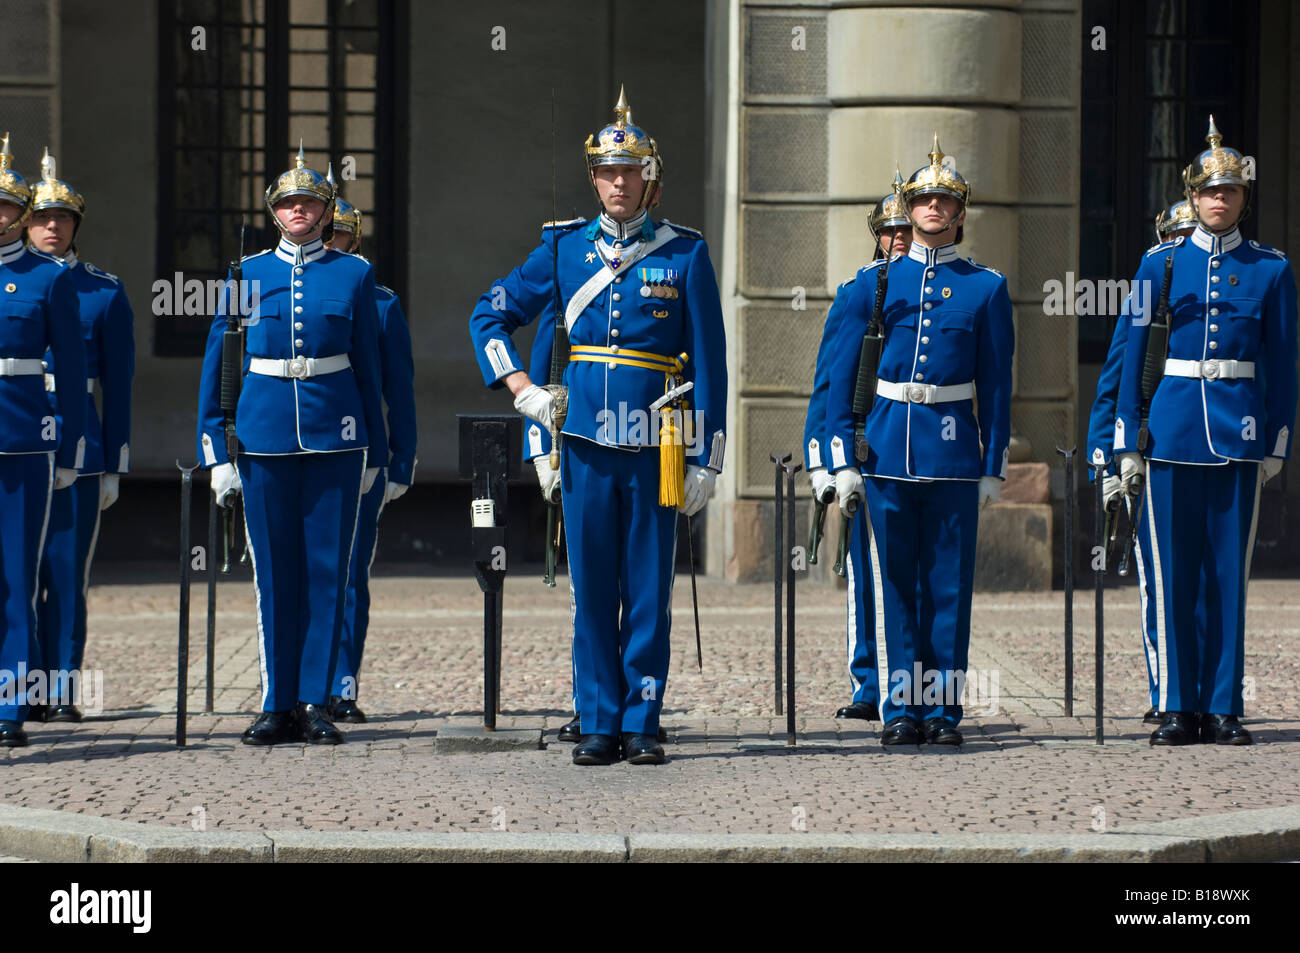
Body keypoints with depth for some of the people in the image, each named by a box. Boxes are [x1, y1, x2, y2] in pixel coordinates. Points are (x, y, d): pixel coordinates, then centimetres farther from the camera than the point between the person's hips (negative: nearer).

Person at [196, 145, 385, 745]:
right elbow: (216, 364, 8)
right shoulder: (249, 275, 7)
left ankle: (316, 703, 6)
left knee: (327, 570, 0)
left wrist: (374, 451, 7)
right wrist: (217, 448, 2)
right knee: (275, 574, 3)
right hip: (265, 437, 1)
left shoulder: (354, 274, 6)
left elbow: (368, 366, 8)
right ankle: (278, 707, 9)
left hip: (335, 438, -1)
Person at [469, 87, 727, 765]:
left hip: (654, 448, -1)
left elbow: (708, 363, 2)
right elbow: (489, 316, 16)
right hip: (584, 442, 2)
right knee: (592, 591, 3)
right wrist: (523, 391, 4)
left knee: (648, 592, 1)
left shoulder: (684, 255, 3)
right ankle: (599, 726, 8)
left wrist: (705, 459, -1)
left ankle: (642, 724, 7)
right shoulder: (565, 248, 8)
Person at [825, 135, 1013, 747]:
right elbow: (842, 376, 6)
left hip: (954, 452, 0)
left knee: (949, 586, 1)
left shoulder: (985, 288, 6)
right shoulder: (874, 283, 7)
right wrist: (843, 460, 0)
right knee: (893, 585, 1)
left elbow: (996, 385, 6)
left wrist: (993, 467, 1)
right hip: (887, 449, 1)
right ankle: (901, 711, 5)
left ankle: (943, 709, 6)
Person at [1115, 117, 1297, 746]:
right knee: (1174, 574, 1)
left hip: (1239, 430, 0)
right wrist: (1129, 445, 3)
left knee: (1229, 572, 1)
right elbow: (1133, 357, 7)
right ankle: (1179, 708, 6)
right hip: (1173, 429, 0)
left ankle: (1224, 710, 6)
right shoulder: (1160, 264, 6)